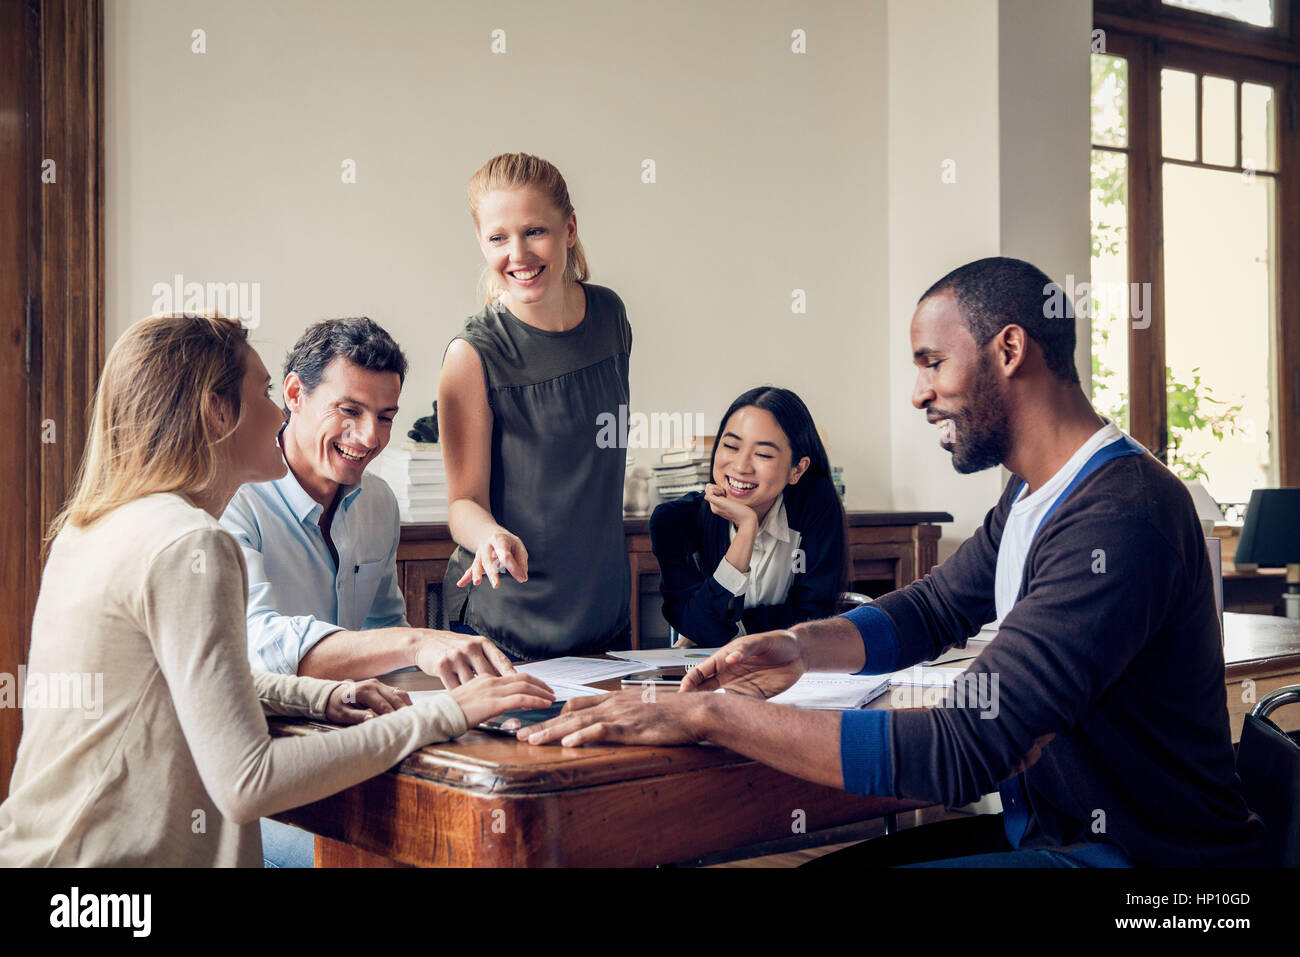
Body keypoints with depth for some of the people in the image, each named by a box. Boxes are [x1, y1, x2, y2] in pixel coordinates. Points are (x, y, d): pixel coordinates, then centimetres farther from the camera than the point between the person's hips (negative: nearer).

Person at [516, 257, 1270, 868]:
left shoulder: (1118, 521, -26)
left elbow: (961, 749, -31)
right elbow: (929, 611, 18)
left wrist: (708, 715, -29)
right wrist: (800, 648, -3)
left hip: (1135, 854, -9)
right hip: (1046, 826, 9)